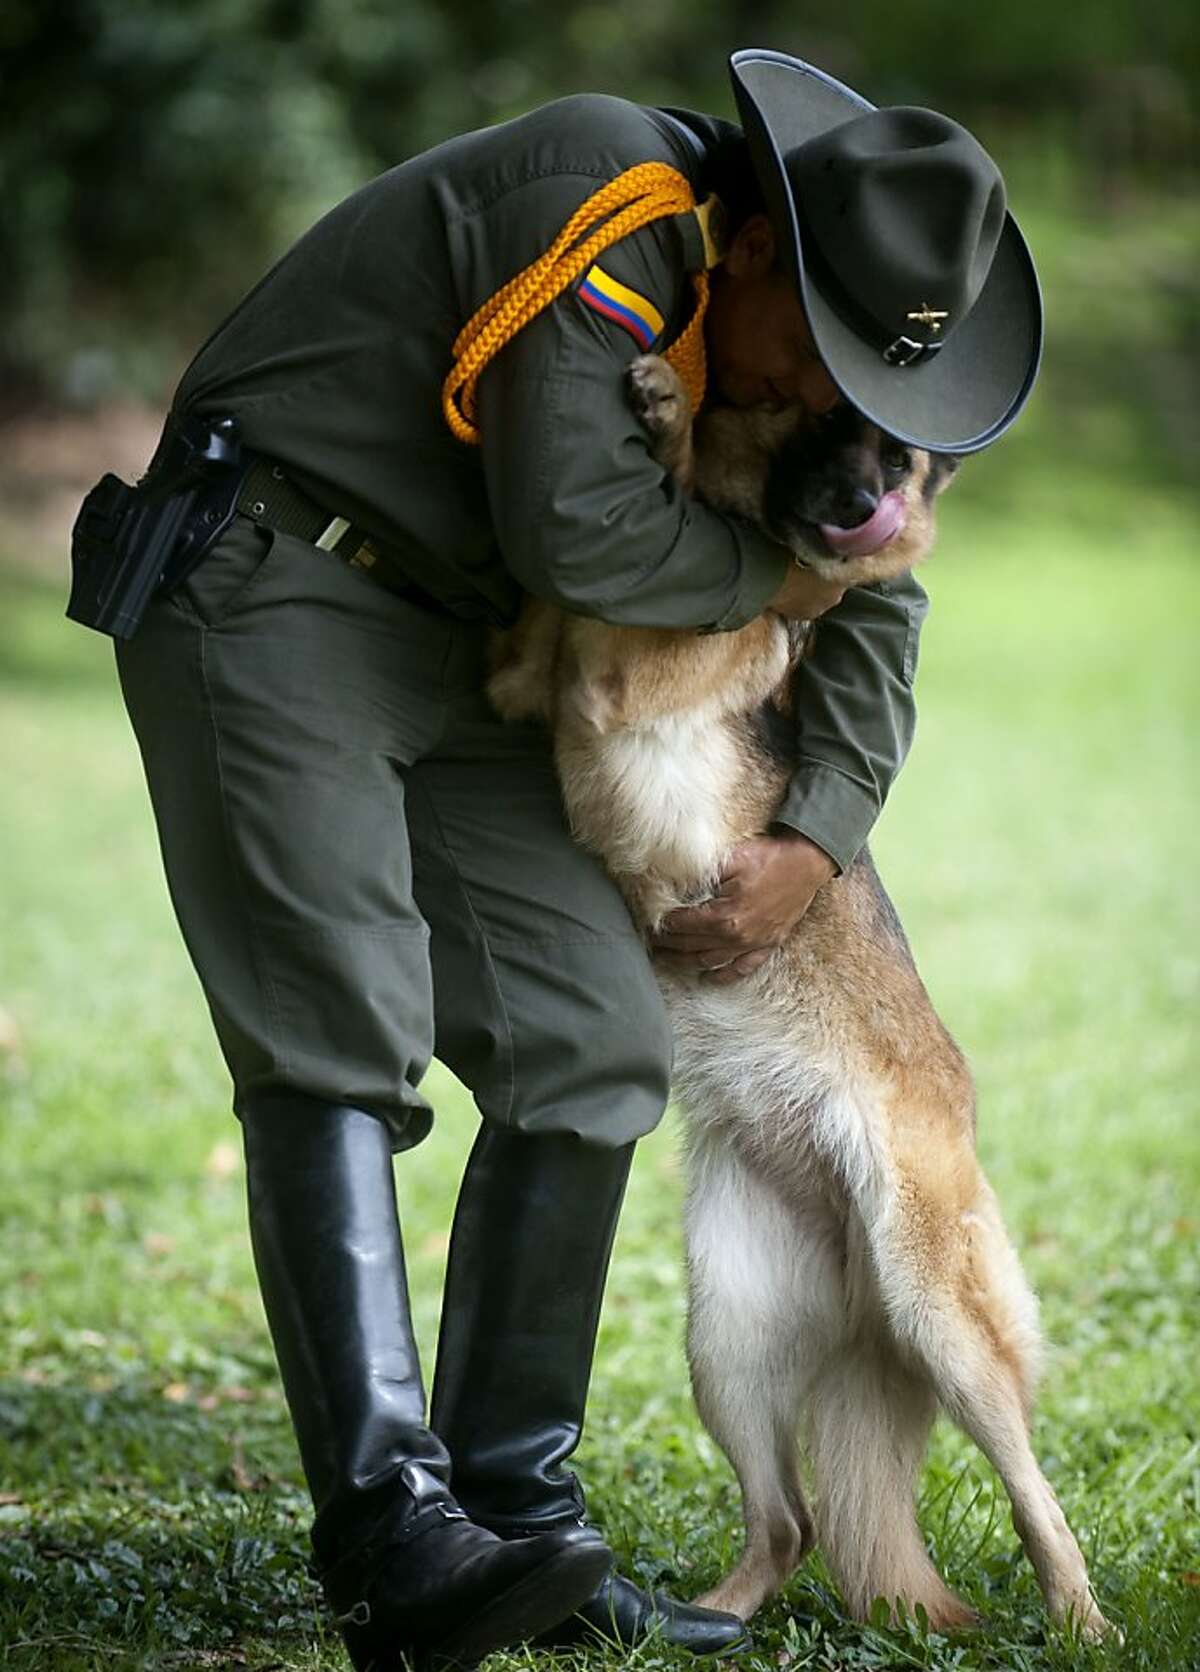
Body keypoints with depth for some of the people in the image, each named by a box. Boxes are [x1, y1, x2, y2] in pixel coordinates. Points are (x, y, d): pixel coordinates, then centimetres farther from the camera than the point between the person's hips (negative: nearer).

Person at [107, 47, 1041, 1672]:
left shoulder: (788, 334, 7)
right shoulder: (608, 197, -21)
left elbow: (873, 598, 16)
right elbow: (576, 520, -27)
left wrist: (817, 836, 4)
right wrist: (768, 578, -10)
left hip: (452, 656, 9)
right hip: (269, 593, -8)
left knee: (591, 1052, 0)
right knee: (339, 1047, -19)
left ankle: (514, 1521, 5)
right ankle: (389, 1536, -26)